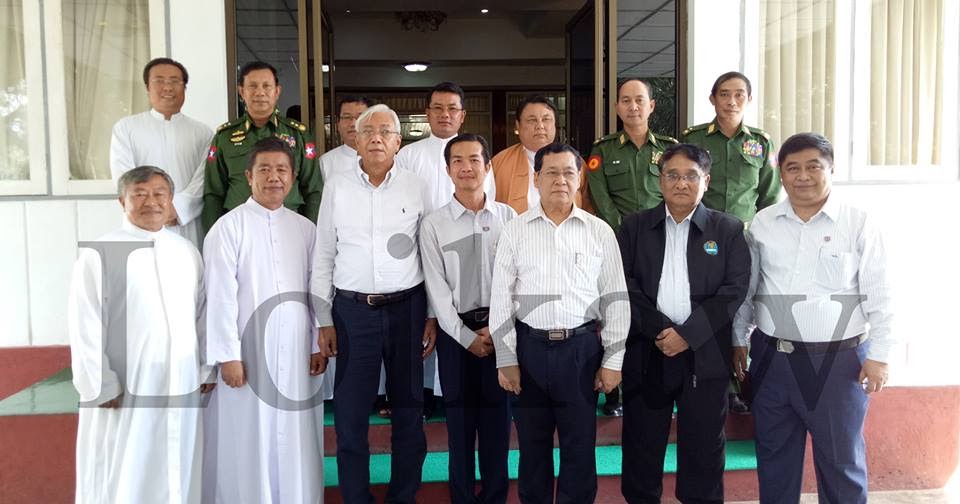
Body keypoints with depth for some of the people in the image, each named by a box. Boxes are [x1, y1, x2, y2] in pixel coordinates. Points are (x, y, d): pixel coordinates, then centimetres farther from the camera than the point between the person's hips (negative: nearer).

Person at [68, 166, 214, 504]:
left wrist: (206, 369, 11)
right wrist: (101, 386, -9)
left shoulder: (187, 251, 9)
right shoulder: (99, 254, -6)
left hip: (182, 389, 4)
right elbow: (85, 327, -7)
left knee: (178, 474, 13)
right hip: (123, 390, -4)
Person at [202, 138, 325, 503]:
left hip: (296, 352, 4)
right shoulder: (229, 227, -5)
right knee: (247, 440, 3)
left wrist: (319, 344, 7)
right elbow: (220, 296, -8)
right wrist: (228, 354, -11)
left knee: (296, 439, 10)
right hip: (247, 352, -3)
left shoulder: (305, 228, 8)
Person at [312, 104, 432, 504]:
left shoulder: (416, 188, 3)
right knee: (350, 411, 5)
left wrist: (432, 316, 3)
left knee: (409, 408, 10)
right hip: (352, 309, 0)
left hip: (407, 308, 0)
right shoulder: (336, 189, 4)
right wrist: (324, 320, 2)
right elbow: (322, 258, 5)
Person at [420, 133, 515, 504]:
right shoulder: (433, 224, -1)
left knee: (497, 417, 8)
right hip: (455, 330, 0)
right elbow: (437, 289, -4)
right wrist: (467, 336, -8)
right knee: (459, 419, 8)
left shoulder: (508, 217, 2)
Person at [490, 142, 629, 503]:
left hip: (582, 347, 0)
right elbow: (500, 299, 2)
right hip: (530, 346, 0)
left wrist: (613, 360, 1)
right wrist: (506, 360, -1)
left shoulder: (600, 232, 2)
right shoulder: (514, 231, 1)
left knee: (580, 445, 10)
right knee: (532, 444, 14)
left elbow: (615, 298, 3)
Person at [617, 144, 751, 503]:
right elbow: (625, 284, -2)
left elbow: (735, 289, -5)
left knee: (703, 447, 9)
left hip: (705, 355, -1)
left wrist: (688, 333, -13)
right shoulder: (634, 226, 6)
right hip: (645, 353, 1)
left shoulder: (728, 229, 4)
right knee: (641, 445, 10)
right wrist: (659, 329, -12)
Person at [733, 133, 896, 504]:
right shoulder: (762, 224, 4)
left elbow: (878, 295, -4)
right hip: (773, 357, 3)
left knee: (841, 458, 11)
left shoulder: (859, 224, -5)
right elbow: (745, 288, 10)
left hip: (839, 360, -3)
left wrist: (879, 355, -5)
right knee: (774, 454, 16)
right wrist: (738, 339, 11)